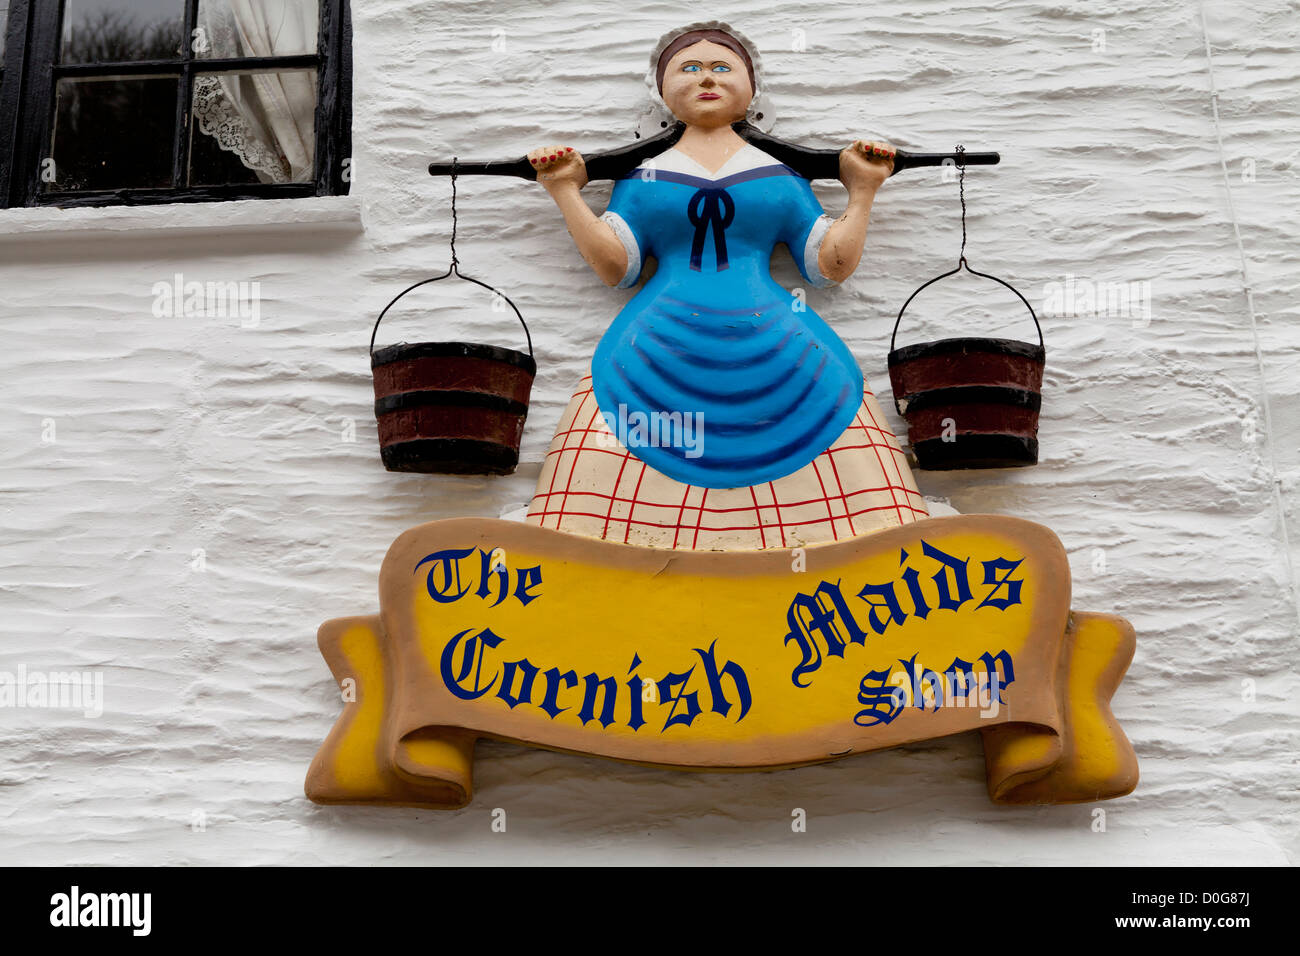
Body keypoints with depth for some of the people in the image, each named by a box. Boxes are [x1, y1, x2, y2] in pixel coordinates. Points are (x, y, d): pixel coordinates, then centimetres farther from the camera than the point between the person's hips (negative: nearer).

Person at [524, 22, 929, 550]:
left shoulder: (782, 176, 18)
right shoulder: (641, 177, 18)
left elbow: (831, 265, 14)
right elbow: (615, 266, 6)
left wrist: (862, 191, 9)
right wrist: (566, 191, 4)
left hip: (774, 342, 1)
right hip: (661, 344, 0)